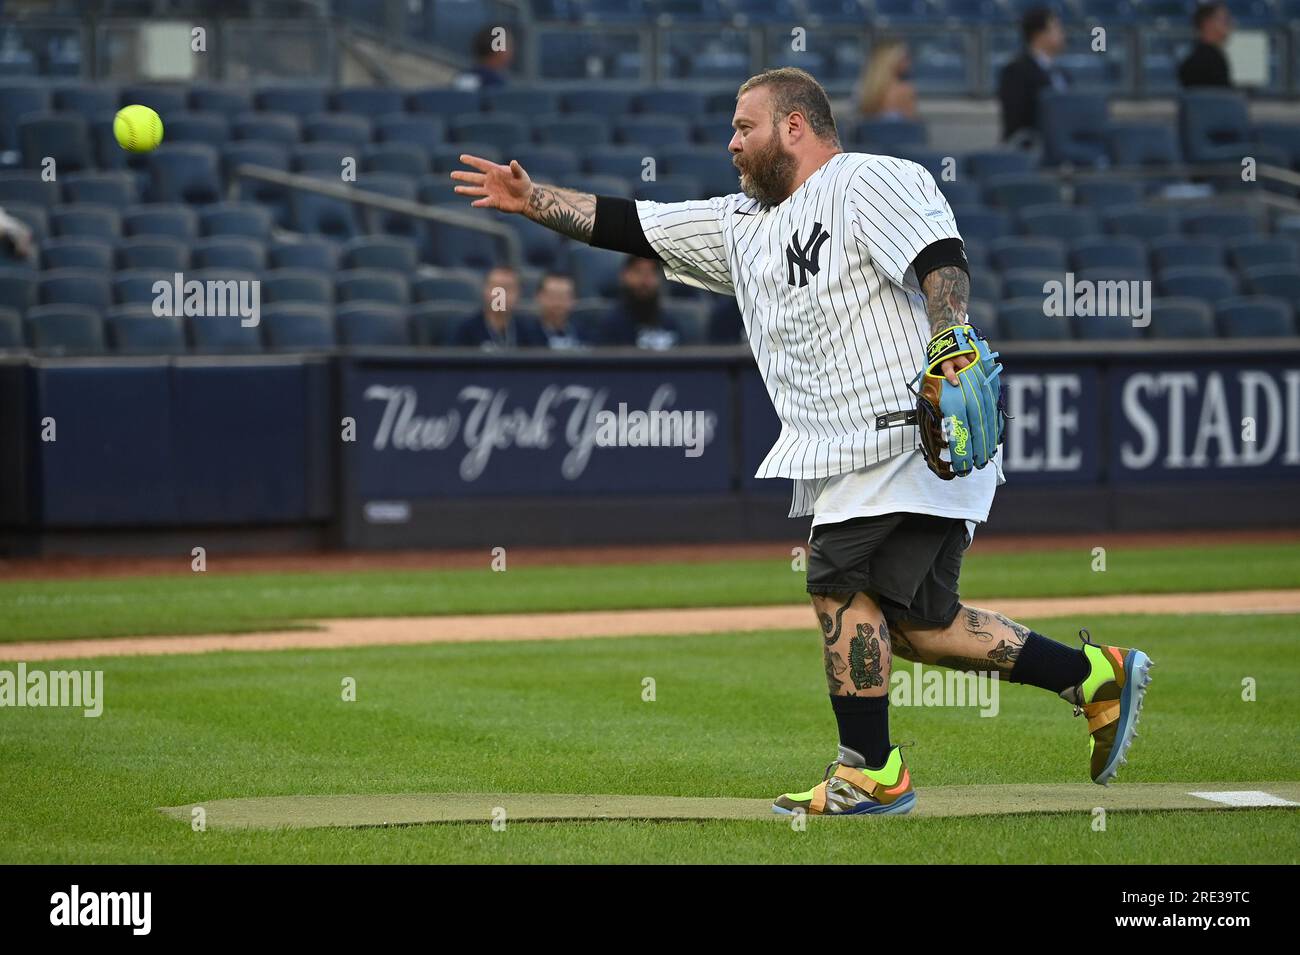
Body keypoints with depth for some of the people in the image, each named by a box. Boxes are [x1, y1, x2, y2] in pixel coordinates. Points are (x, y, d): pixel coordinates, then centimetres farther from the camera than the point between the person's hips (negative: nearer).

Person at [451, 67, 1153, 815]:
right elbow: (630, 226, 23)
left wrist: (949, 345, -32)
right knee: (913, 621, 4)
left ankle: (870, 773, -6)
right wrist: (533, 200, 17)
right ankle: (1094, 676, 12)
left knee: (841, 579, -13)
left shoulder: (871, 181, -2)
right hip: (846, 455, 9)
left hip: (912, 425, -9)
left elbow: (941, 258, -16)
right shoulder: (743, 225, 23)